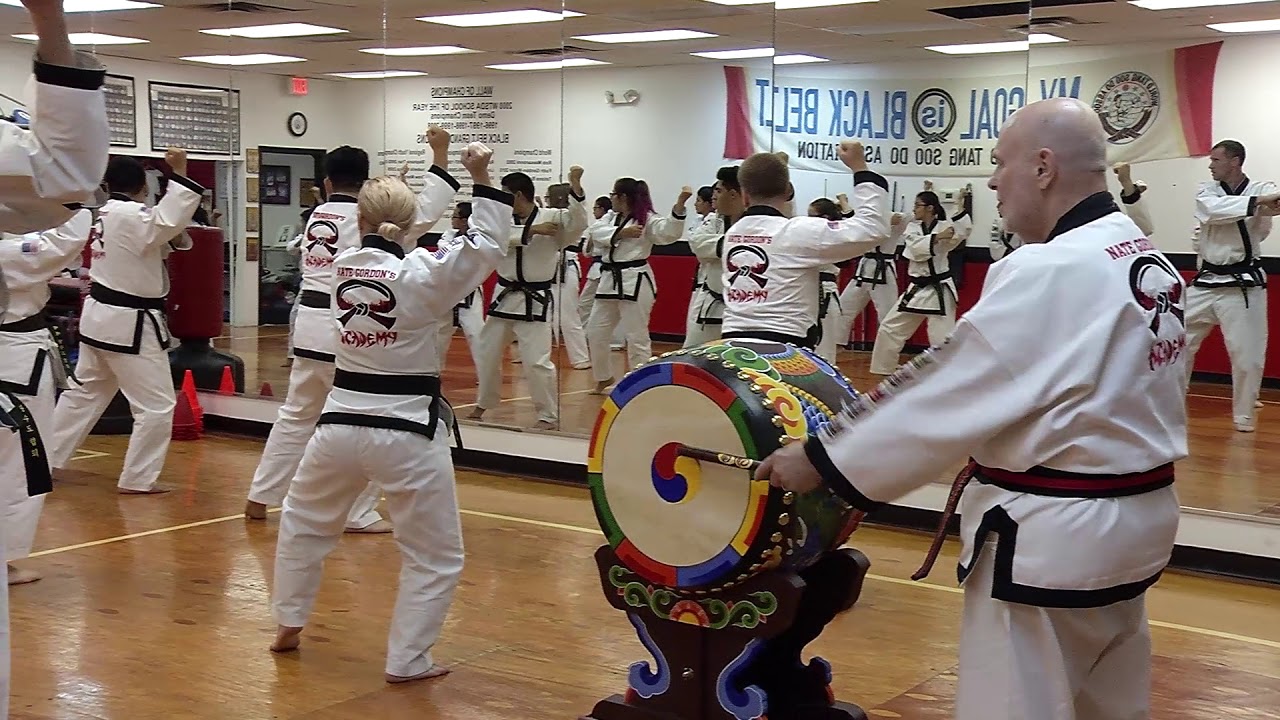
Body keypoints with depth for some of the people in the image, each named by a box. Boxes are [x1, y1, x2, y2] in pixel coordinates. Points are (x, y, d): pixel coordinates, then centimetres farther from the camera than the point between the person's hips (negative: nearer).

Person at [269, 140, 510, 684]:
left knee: (304, 522, 29)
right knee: (435, 555, 10)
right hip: (406, 431, -5)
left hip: (342, 422, 5)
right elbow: (488, 244, -7)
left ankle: (288, 626, 37)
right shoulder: (423, 273, -14)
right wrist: (481, 180, -5)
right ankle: (407, 660, 10)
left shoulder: (343, 265, 1)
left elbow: (379, 251, 18)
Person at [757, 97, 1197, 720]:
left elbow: (950, 392, -20)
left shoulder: (1049, 273, -22)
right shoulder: (1153, 265, 8)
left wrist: (823, 459, -11)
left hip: (1053, 539, -10)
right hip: (1133, 523, 10)